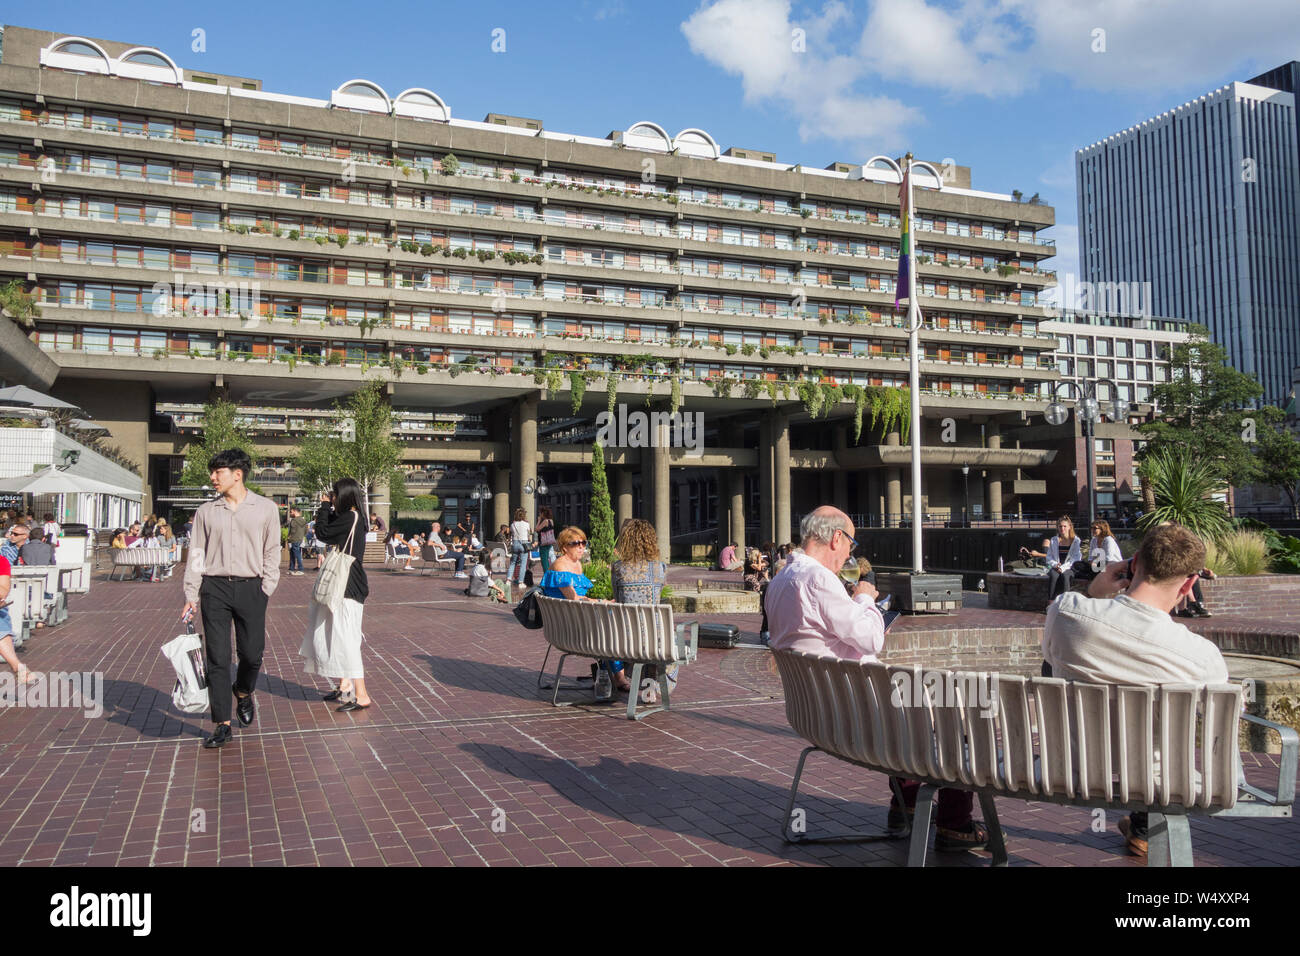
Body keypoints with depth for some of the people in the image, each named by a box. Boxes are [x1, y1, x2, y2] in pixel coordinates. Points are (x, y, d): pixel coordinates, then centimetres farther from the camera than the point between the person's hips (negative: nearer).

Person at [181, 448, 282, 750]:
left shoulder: (265, 508, 3)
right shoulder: (206, 512, 8)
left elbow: (271, 553, 6)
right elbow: (196, 555, 9)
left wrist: (265, 591, -2)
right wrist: (191, 596, 3)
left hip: (250, 588, -1)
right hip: (214, 588, 1)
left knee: (252, 654, 1)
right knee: (217, 659, -1)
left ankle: (243, 692, 35)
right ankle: (223, 725, 7)